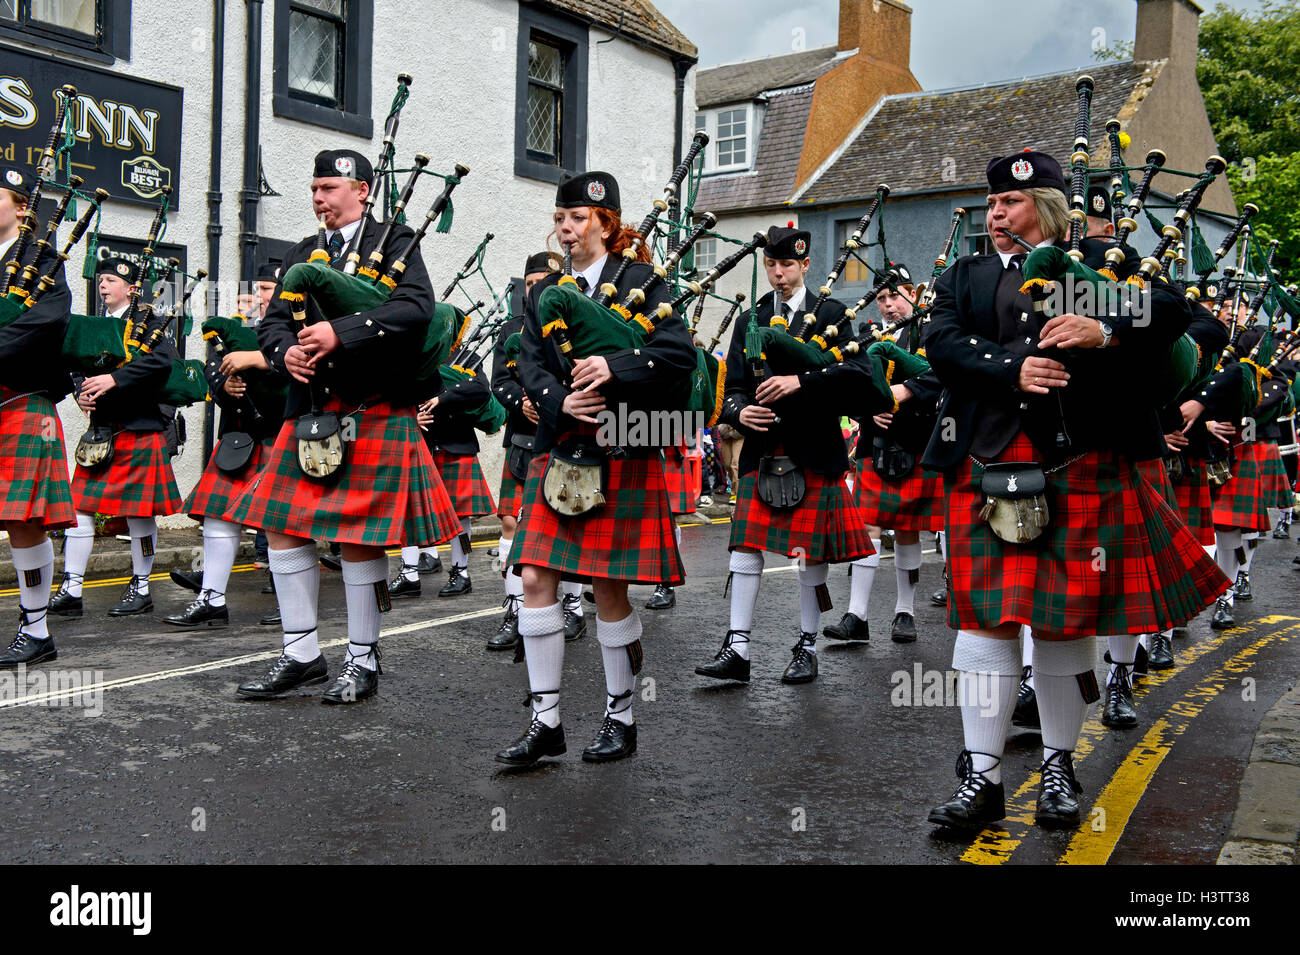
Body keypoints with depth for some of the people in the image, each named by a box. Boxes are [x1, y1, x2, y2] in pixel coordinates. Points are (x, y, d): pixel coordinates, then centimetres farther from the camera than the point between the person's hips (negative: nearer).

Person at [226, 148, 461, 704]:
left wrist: (341, 332, -23)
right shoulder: (301, 255, 19)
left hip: (373, 413, -6)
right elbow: (272, 321, 15)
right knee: (283, 529, 4)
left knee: (359, 538, -3)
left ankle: (363, 661, 12)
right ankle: (302, 655, 16)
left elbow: (416, 308, -15)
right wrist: (285, 352, -8)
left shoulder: (395, 242, 1)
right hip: (309, 414, 6)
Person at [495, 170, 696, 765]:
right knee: (535, 580, -2)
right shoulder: (544, 292, 16)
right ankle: (546, 722, 8)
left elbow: (680, 355, -10)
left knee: (609, 589, 1)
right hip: (558, 451, 5)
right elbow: (530, 364, 5)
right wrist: (560, 402, -14)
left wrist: (614, 368, -22)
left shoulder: (641, 282, 1)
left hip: (621, 455, -5)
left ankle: (621, 719, 18)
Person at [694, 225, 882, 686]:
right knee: (745, 548, -1)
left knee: (811, 554, 3)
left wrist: (802, 380, -22)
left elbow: (859, 369, -11)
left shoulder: (831, 313, 2)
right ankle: (737, 650, 3)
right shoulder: (748, 321, 14)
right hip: (762, 452, 3)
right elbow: (733, 385, 12)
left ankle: (806, 648, 16)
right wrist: (739, 411, -10)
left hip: (814, 453, -3)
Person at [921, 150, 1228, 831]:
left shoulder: (1101, 261, 13)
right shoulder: (964, 277, 18)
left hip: (1080, 465, -1)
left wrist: (1105, 331, -20)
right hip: (989, 464, 1)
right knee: (984, 617, -2)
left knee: (1068, 620, 5)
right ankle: (981, 776, 5)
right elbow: (942, 342, 0)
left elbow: (1170, 307, -1)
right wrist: (1012, 368, -17)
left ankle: (1058, 767, 20)